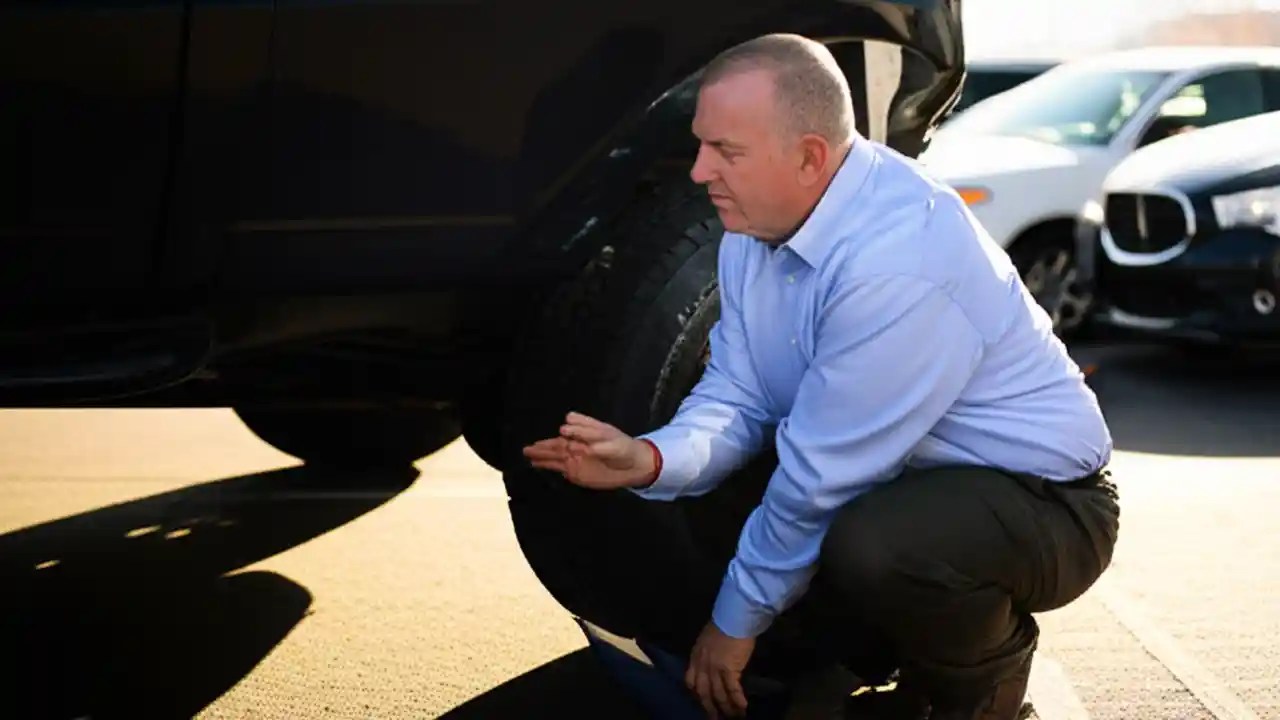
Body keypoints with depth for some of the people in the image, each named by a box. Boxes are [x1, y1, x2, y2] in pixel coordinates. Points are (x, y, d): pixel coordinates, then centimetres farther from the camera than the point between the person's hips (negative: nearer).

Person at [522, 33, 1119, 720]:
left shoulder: (896, 257, -32)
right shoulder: (755, 224, -4)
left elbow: (819, 477, -27)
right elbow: (736, 397, -1)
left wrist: (737, 623, -15)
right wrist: (651, 459, -23)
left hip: (1042, 502, -8)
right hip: (909, 484, 8)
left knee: (871, 548, -37)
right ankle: (919, 664, 18)